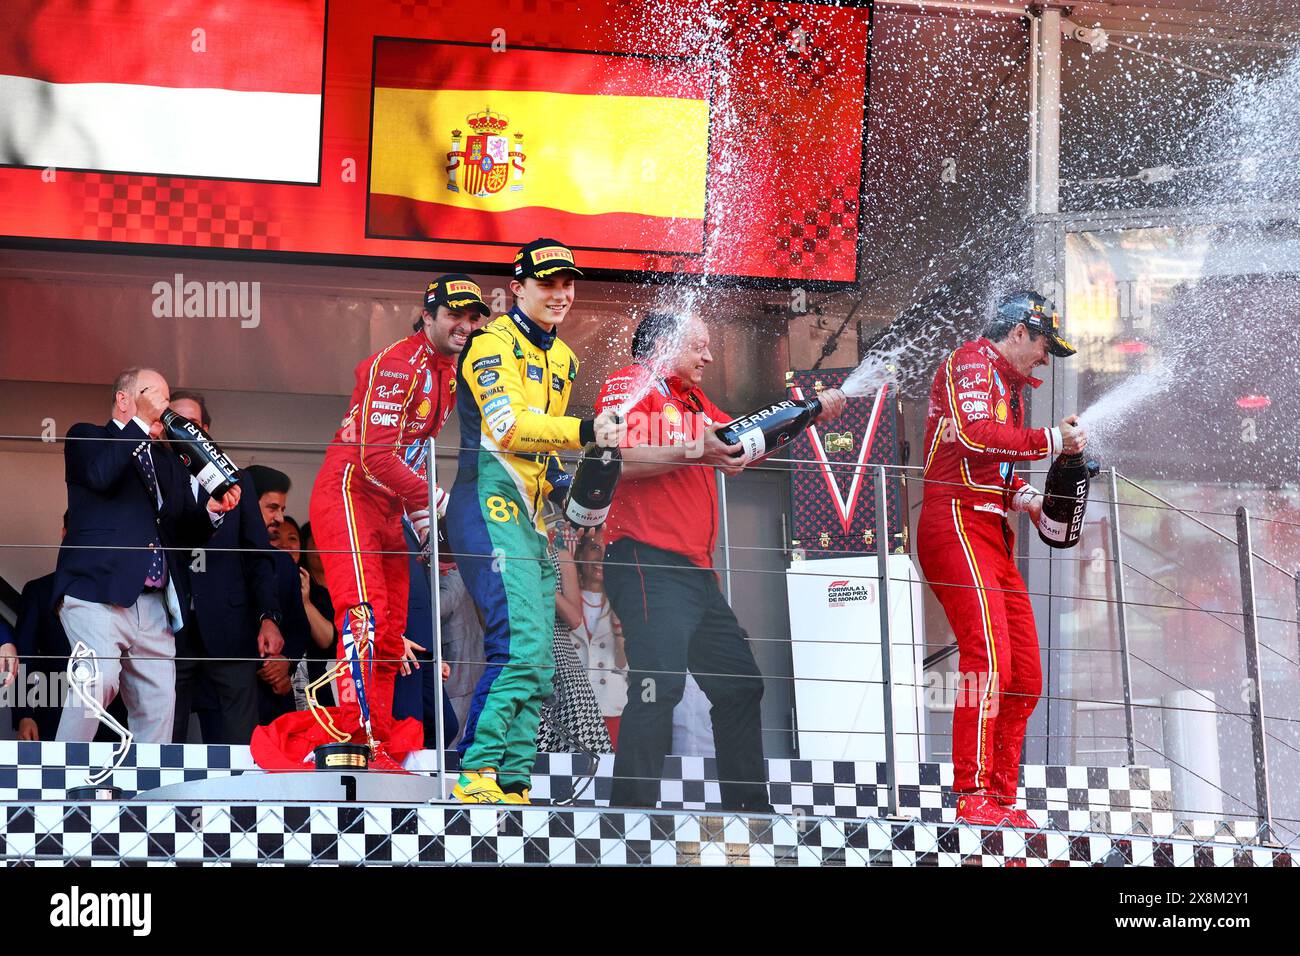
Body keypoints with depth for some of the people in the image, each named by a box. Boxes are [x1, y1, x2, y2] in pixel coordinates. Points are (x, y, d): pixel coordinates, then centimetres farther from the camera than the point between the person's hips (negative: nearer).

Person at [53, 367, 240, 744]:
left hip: (153, 606, 6)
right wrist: (142, 421, -8)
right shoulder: (86, 437, 9)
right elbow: (100, 475, -15)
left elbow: (187, 534, 21)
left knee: (158, 703, -1)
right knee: (99, 678, -25)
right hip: (98, 593, -6)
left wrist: (212, 510, -1)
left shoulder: (170, 460, 25)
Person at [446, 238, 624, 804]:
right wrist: (583, 432, -34)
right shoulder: (494, 343, -6)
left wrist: (566, 481, 11)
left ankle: (513, 786, 8)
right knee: (521, 646, -23)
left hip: (531, 520, 9)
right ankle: (475, 776, -24)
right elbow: (506, 423, -22)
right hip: (491, 507, -9)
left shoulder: (562, 359, 23)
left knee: (537, 669, 6)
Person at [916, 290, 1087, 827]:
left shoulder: (1007, 384, 28)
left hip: (992, 536, 10)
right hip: (957, 525, -10)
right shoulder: (974, 362, -4)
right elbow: (975, 437, -21)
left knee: (1024, 676, 7)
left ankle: (1002, 799, 12)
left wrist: (1025, 499, 11)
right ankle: (973, 797, -25)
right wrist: (1051, 441, -14)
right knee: (988, 657, -22)